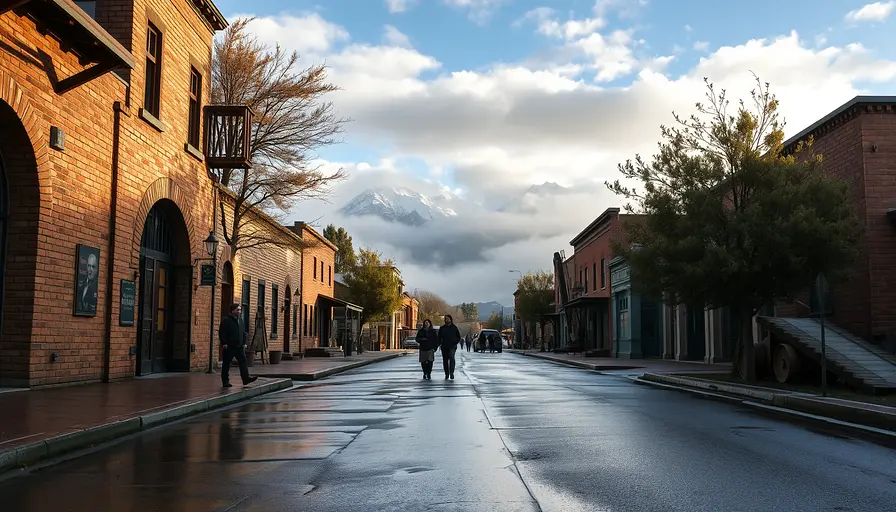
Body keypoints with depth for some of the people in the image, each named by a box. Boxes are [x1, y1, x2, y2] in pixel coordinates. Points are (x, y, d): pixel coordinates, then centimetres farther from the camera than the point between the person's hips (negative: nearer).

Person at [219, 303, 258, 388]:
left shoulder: (240, 320, 15)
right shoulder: (226, 321, -7)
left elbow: (243, 333, 21)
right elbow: (221, 333, -11)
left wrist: (244, 343, 14)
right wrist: (224, 343, -16)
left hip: (239, 346, 6)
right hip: (229, 347, -6)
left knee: (243, 361, -5)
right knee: (226, 364, 2)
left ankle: (246, 378, -10)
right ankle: (225, 382, 9)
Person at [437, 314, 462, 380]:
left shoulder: (454, 327, 7)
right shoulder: (442, 328, 9)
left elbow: (458, 337, 13)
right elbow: (439, 337, 12)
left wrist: (455, 343, -1)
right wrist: (440, 344, -2)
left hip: (452, 346, -3)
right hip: (444, 347, 3)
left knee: (451, 357, -24)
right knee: (445, 360, 6)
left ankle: (451, 373, -27)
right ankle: (446, 374, 16)